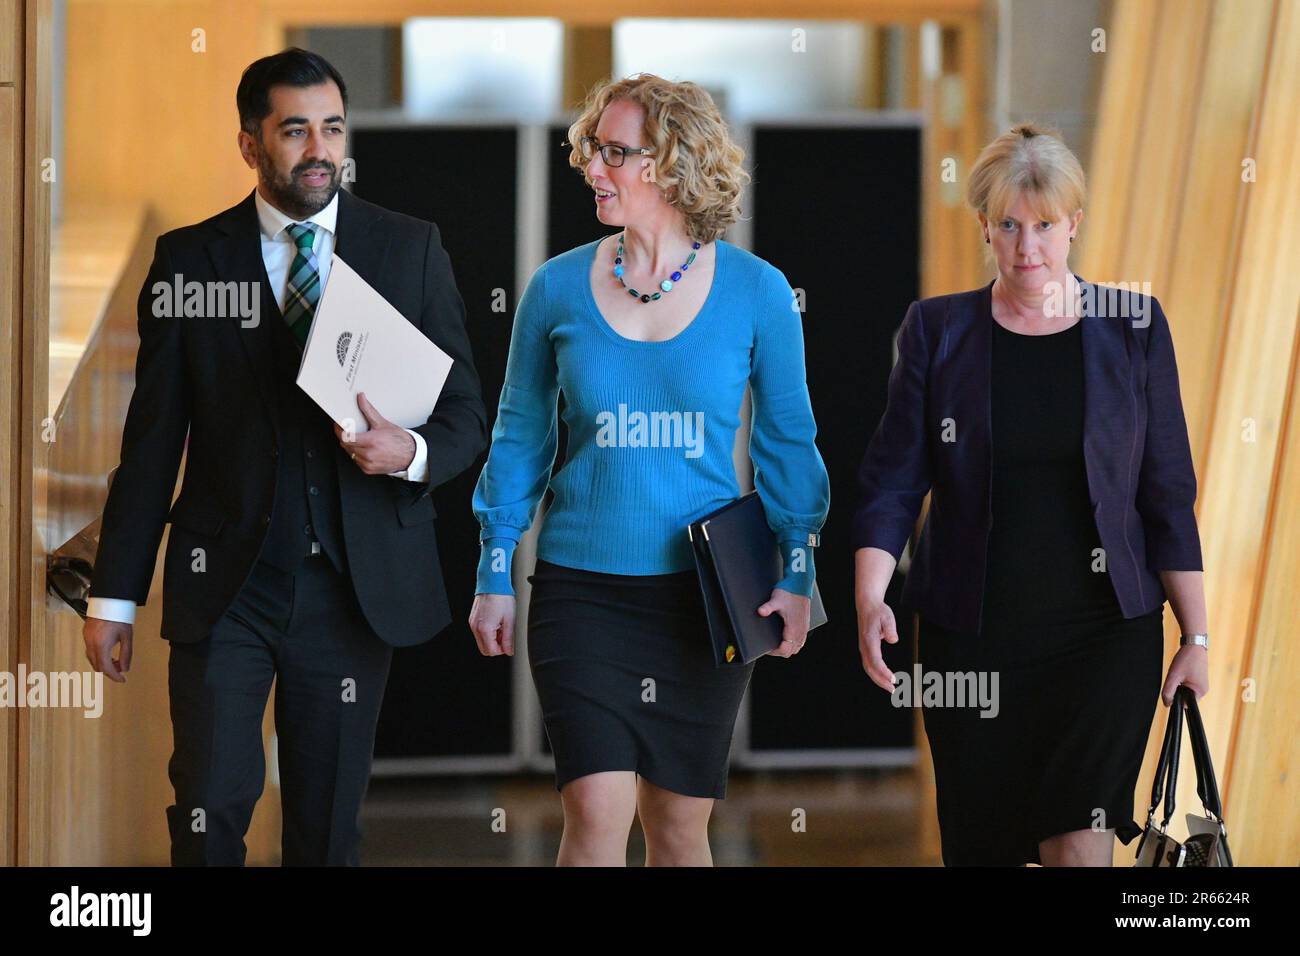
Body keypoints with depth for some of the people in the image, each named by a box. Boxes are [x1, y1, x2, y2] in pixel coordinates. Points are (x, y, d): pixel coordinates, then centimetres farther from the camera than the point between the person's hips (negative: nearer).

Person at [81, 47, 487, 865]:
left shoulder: (411, 250, 5)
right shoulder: (188, 259, 3)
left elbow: (466, 416, 6)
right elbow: (152, 439, 4)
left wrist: (412, 453, -17)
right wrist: (116, 596, 2)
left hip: (356, 580, 1)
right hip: (226, 580, -1)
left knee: (330, 823, 8)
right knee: (209, 810, -9)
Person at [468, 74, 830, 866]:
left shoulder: (756, 292, -2)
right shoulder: (558, 289, 0)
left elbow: (787, 442, 6)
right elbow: (520, 439, 8)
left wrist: (797, 576, -1)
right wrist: (495, 576, 5)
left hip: (707, 596, 0)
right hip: (581, 591, 0)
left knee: (681, 827, 8)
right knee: (598, 816, -13)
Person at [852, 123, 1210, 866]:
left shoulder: (1134, 329, 2)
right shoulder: (938, 331, 3)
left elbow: (1168, 494, 5)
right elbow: (894, 480, -1)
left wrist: (1196, 637, 3)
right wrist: (870, 597, -17)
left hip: (1105, 632, -1)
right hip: (972, 634, 1)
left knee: (1079, 839, -16)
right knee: (979, 842, 5)